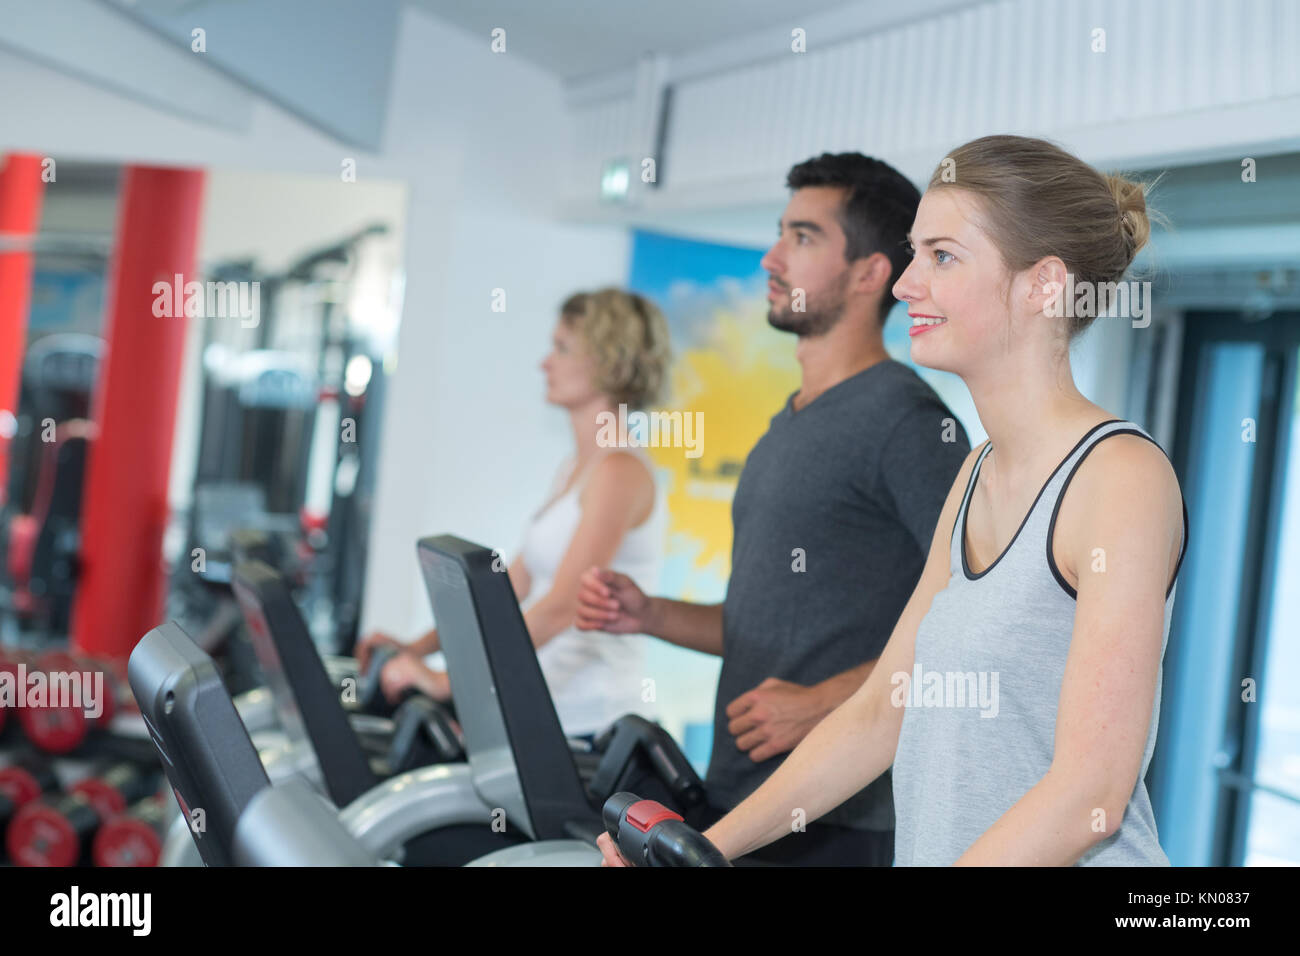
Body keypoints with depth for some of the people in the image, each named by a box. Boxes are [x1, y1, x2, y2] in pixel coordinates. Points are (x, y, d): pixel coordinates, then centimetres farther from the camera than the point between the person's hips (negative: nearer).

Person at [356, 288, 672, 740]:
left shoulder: (619, 470, -14)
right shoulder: (574, 468, 16)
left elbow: (561, 606, -22)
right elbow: (512, 584, 19)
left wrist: (448, 680, -23)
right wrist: (419, 648, 12)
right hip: (544, 717, 8)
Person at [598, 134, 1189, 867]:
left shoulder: (1122, 477, -12)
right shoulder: (979, 477, 12)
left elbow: (1090, 790, -17)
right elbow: (883, 709, 15)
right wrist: (706, 847, 8)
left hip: (1068, 858, -6)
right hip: (933, 850, 6)